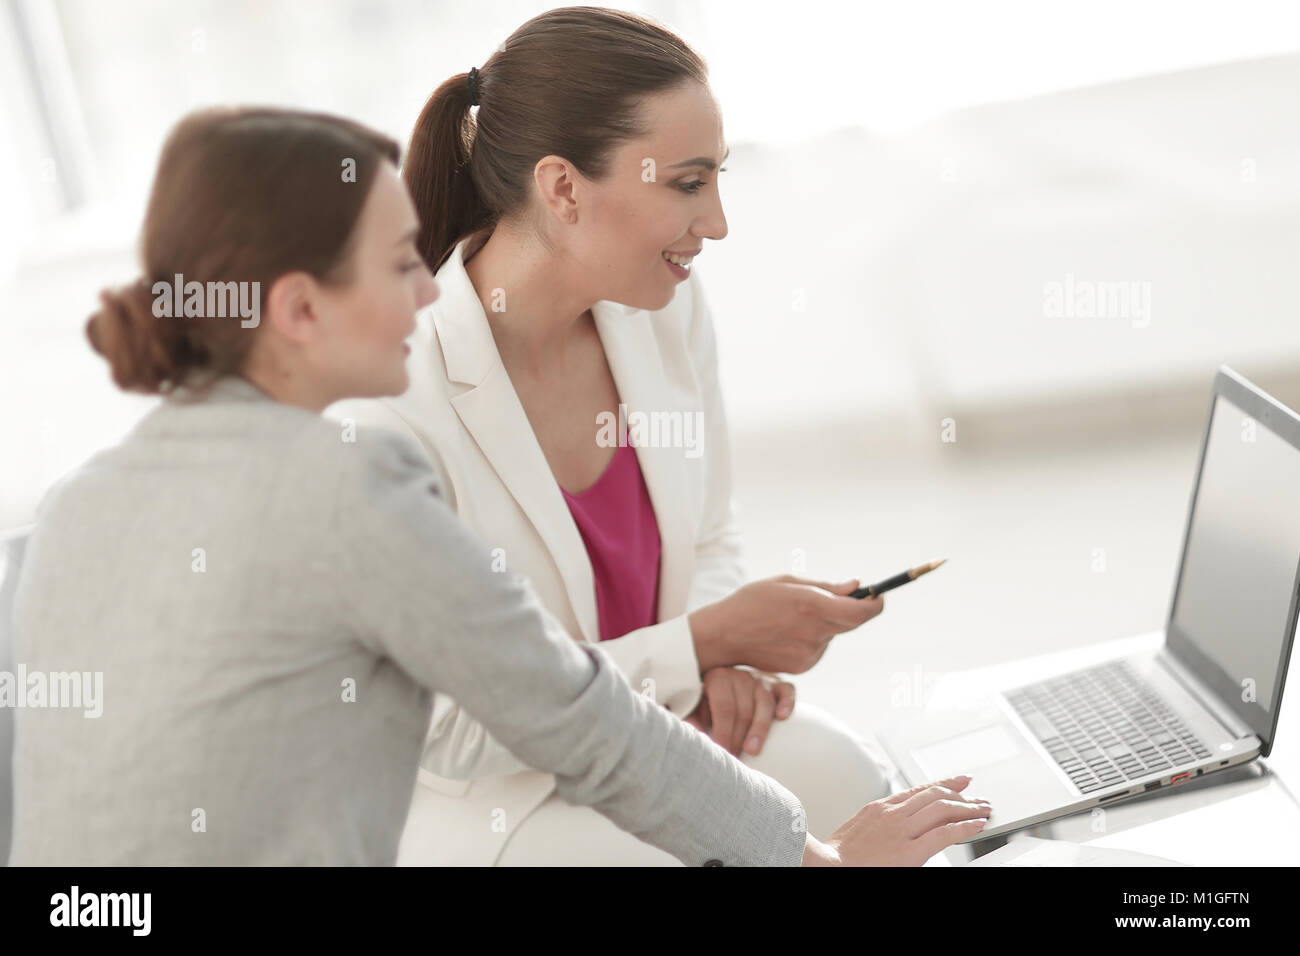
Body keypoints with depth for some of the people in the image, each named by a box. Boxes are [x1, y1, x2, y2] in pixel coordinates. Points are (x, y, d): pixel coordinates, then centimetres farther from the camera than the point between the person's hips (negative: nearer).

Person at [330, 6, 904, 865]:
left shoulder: (669, 305, -6)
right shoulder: (390, 399, -26)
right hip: (480, 796, -5)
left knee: (851, 784, -19)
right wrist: (699, 644, -22)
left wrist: (721, 655, -12)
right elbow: (449, 735, -19)